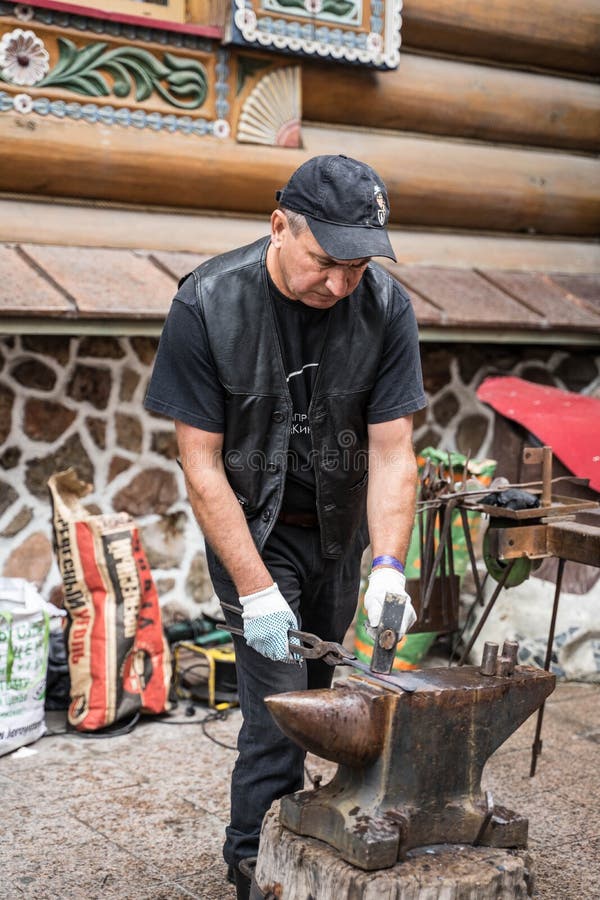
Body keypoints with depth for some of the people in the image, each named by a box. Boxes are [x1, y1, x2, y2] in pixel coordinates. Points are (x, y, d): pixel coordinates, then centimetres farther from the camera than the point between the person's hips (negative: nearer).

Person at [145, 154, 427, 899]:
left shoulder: (386, 309, -15)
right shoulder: (207, 304, -22)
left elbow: (391, 451, -13)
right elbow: (201, 463, -20)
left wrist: (388, 566, -26)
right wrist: (255, 589, -24)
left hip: (339, 528, 4)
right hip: (253, 525, -3)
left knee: (317, 690, 12)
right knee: (279, 697, -9)